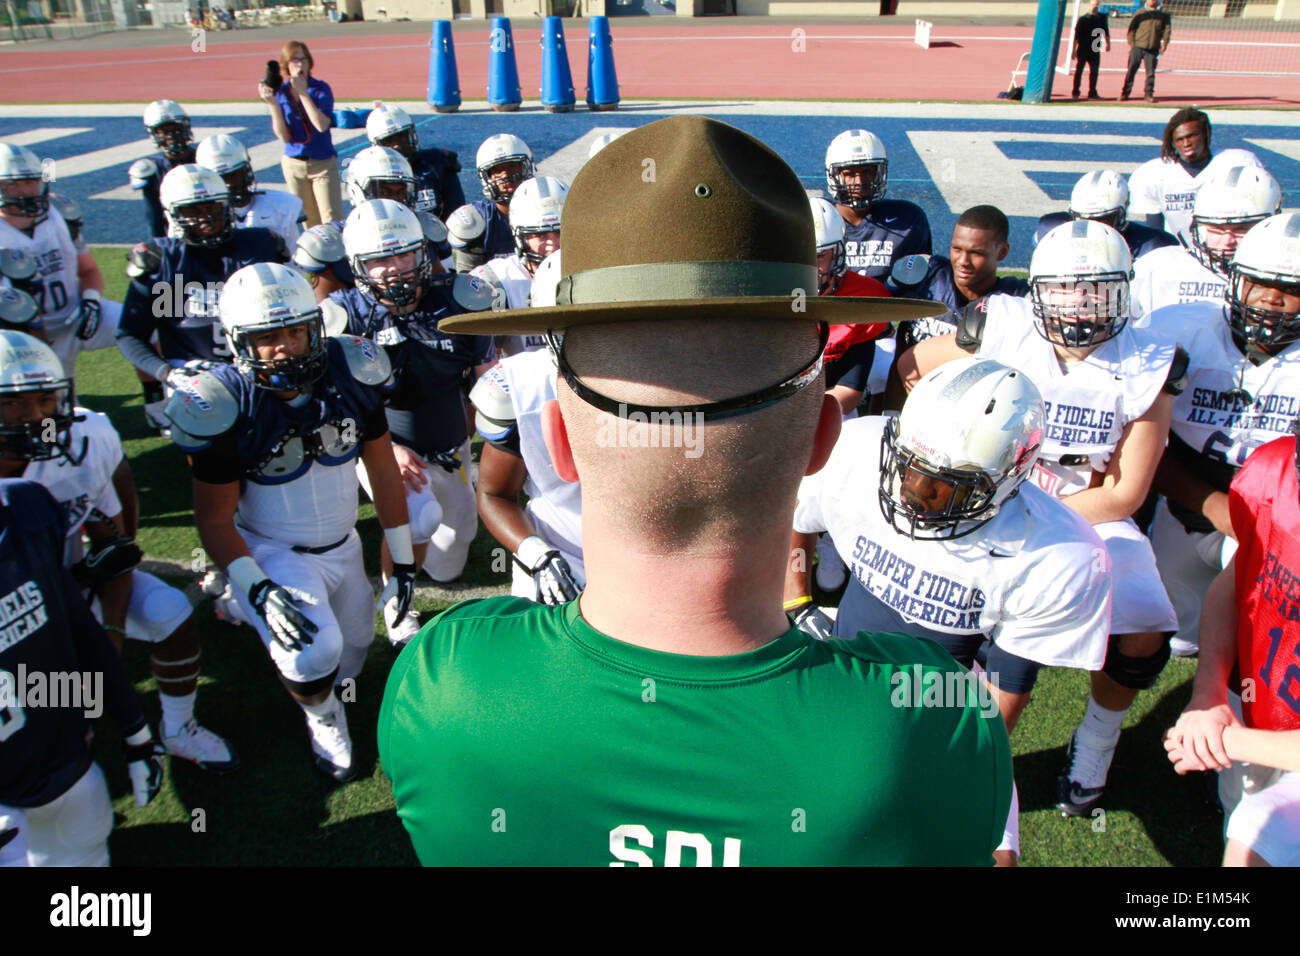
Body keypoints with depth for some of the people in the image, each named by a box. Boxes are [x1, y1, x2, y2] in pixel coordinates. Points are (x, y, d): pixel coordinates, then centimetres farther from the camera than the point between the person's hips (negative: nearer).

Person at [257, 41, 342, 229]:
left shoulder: (321, 89, -8)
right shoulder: (279, 93, -2)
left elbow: (322, 125, -23)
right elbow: (283, 136, -9)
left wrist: (303, 93, -22)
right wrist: (273, 105, -20)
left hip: (324, 164, -3)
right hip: (293, 164, 3)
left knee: (333, 221, -7)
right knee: (309, 222, 13)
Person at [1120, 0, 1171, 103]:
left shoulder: (1163, 15, 10)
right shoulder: (1140, 13, 7)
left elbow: (1167, 29, 9)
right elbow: (1131, 28, 5)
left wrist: (1164, 44, -3)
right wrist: (1131, 43, -5)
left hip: (1153, 49, 1)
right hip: (1137, 47, -1)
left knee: (1151, 72, 1)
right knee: (1131, 71, -2)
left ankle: (1149, 95, 7)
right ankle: (1125, 93, 6)